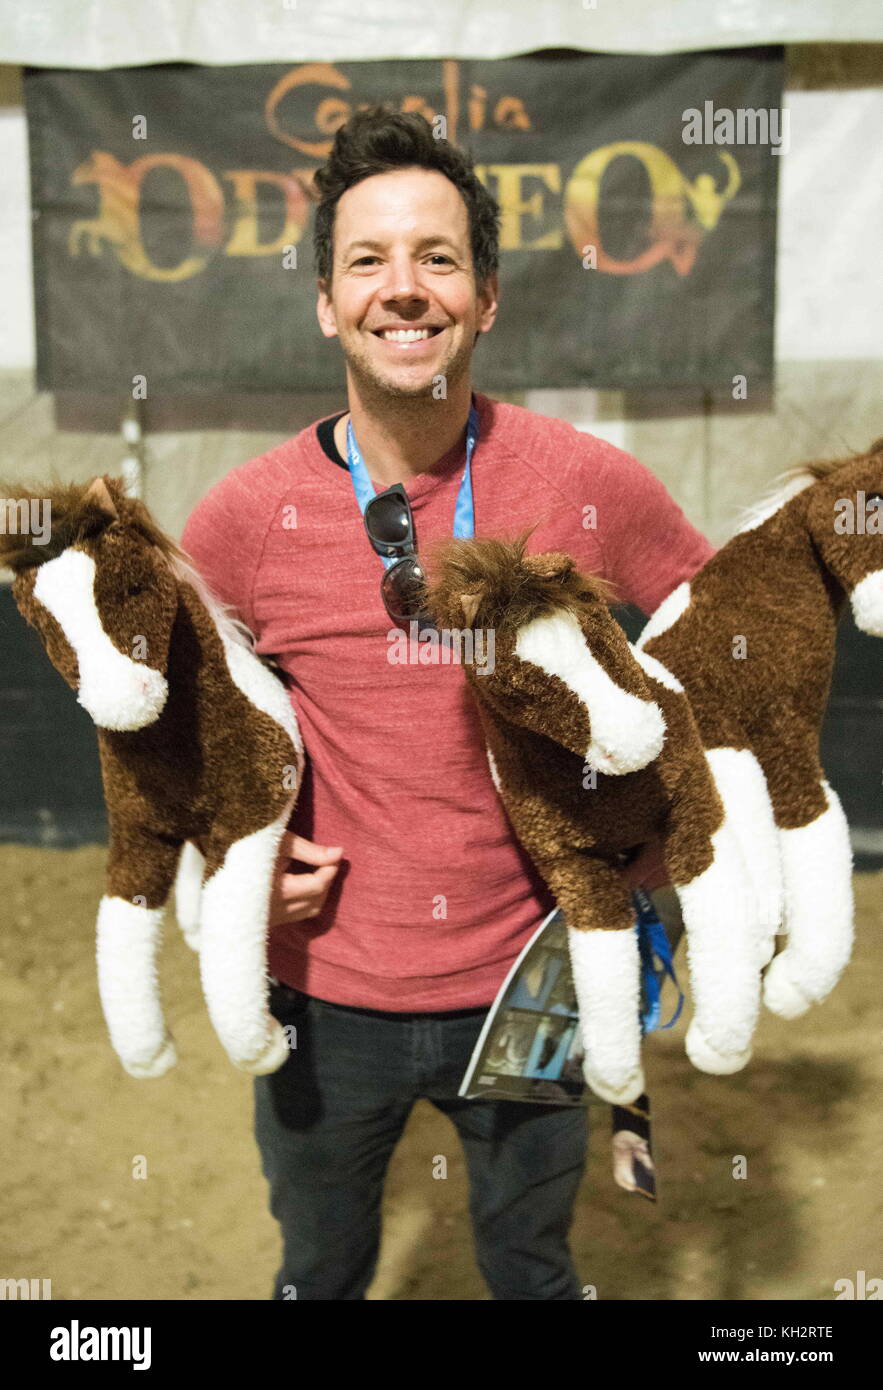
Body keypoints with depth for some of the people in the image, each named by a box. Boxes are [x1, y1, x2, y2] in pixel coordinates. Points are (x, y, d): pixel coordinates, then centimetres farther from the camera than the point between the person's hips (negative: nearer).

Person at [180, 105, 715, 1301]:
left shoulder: (589, 484, -12)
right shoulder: (250, 515, -11)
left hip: (527, 981, 0)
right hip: (327, 994, 0)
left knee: (533, 1271, 25)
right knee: (321, 1275, 25)